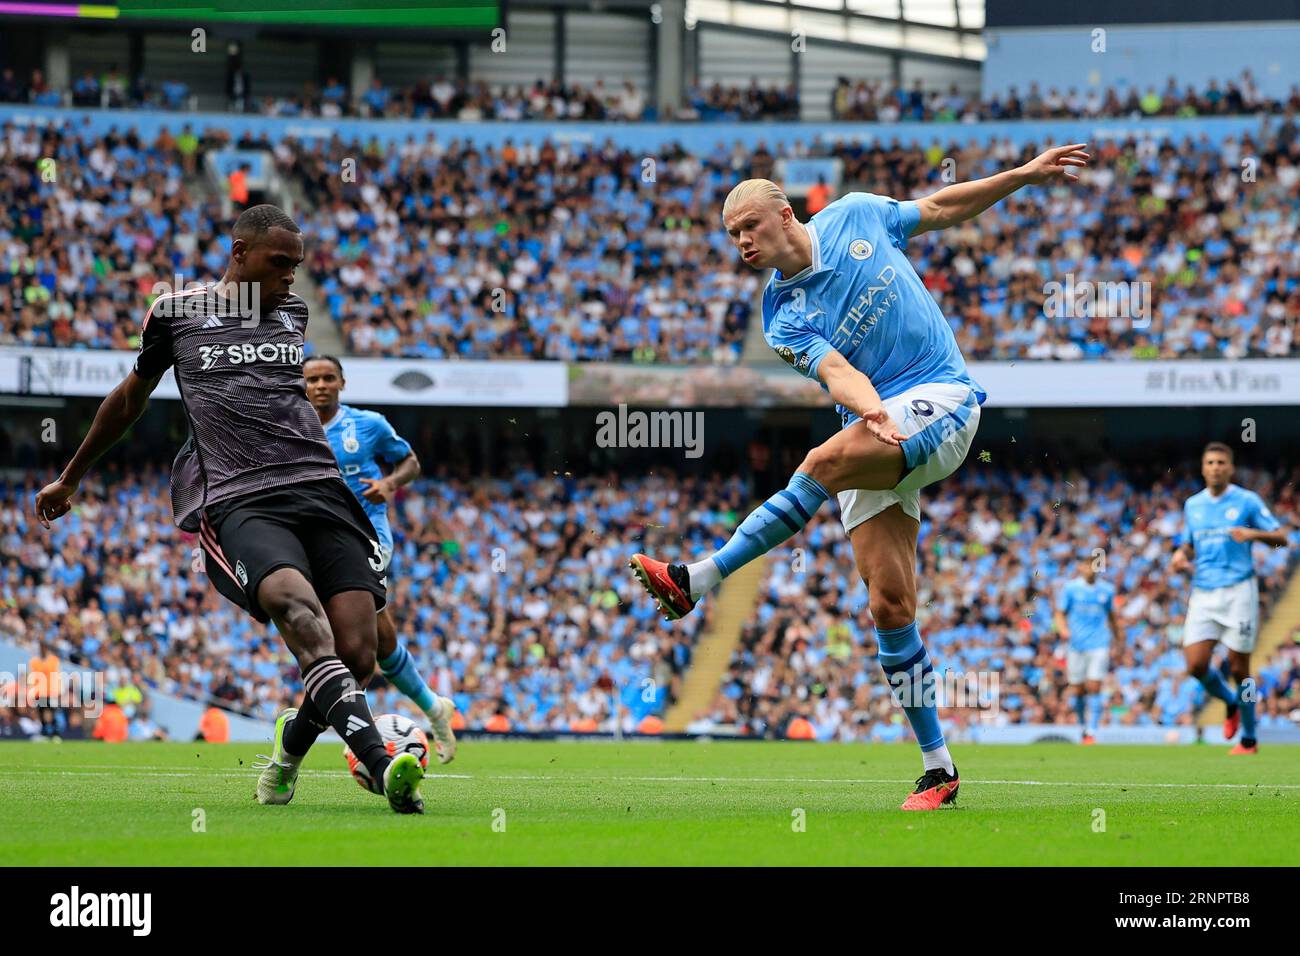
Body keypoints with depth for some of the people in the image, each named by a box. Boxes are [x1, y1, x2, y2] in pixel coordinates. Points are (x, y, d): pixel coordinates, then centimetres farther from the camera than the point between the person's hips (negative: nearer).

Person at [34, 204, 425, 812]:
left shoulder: (295, 312, 20)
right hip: (237, 505, -4)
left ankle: (291, 745, 20)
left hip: (319, 489, 4)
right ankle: (382, 766, -47)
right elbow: (131, 399, 27)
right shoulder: (176, 313, 11)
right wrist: (70, 479, 37)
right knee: (297, 604, -33)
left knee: (357, 654, -12)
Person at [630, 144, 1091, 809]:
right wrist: (868, 407, -37)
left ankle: (696, 581, -27)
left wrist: (1025, 174, 19)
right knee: (889, 603, -8)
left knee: (825, 463, -30)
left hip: (940, 402, -3)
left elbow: (941, 209, 22)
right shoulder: (783, 318, 3)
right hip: (874, 429, 3)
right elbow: (837, 371, -15)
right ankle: (937, 768, 1)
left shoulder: (856, 217, 6)